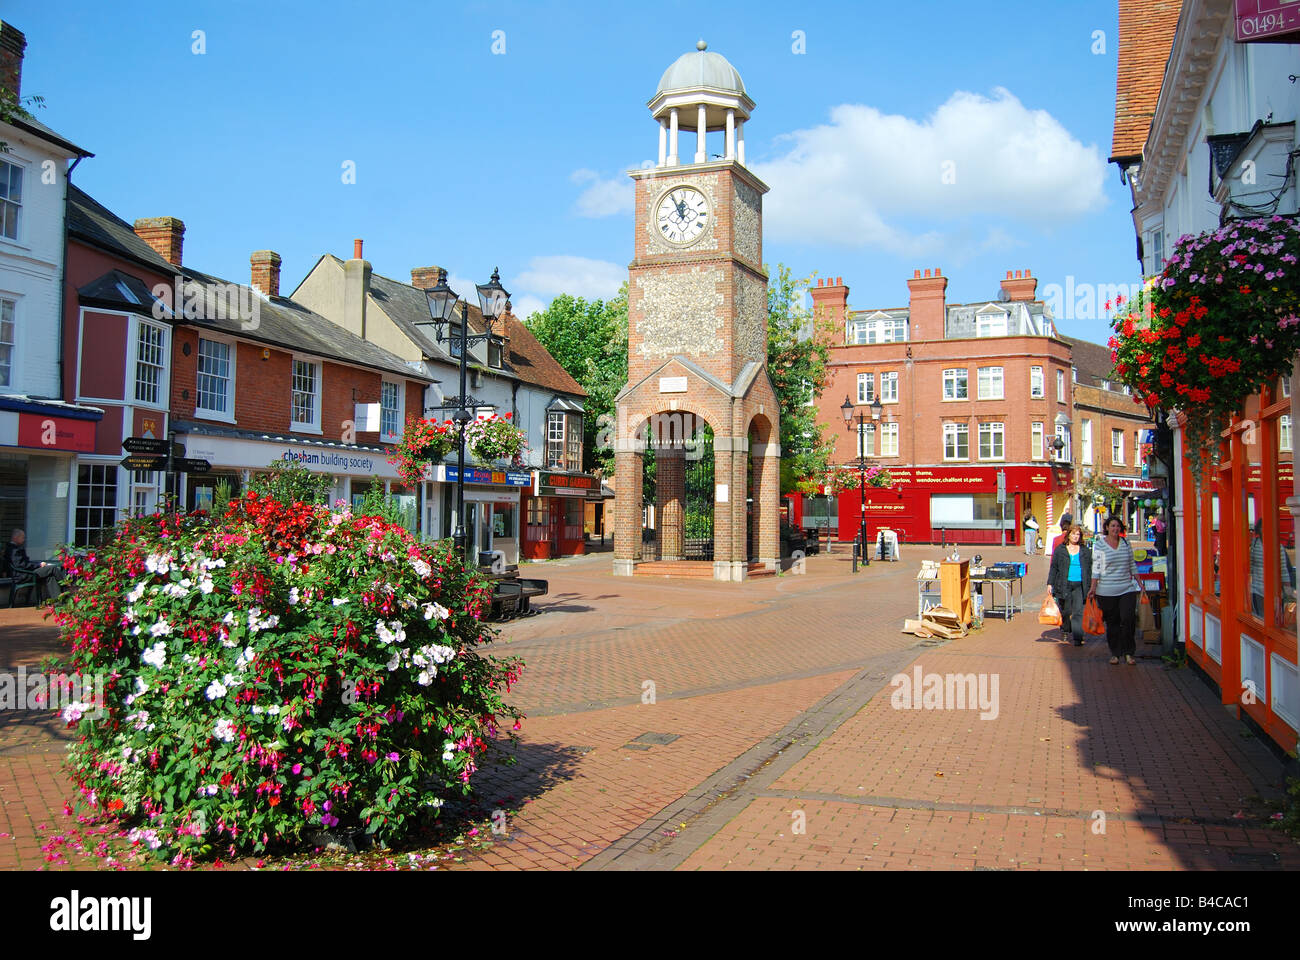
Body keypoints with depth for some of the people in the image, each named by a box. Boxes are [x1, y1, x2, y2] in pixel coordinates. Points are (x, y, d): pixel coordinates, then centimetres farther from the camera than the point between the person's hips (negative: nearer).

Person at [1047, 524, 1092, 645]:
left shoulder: (1085, 551, 10)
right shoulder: (1060, 550, 6)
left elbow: (1090, 569, 13)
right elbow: (1054, 568, 7)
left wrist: (1090, 586, 9)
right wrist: (1050, 583, 1)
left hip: (1079, 586, 0)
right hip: (1064, 585, 0)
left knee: (1078, 612, -9)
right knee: (1065, 611, 8)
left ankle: (1077, 637, -11)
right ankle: (1065, 631, 31)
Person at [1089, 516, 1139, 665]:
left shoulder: (1126, 543, 9)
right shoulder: (1099, 545, 0)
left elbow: (1132, 565, 16)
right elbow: (1096, 568, -2)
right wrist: (1093, 587, -8)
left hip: (1127, 589, 2)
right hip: (1107, 591, -2)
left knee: (1128, 619, -9)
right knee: (1112, 623, 5)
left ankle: (1128, 653, 2)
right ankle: (1115, 654, 15)